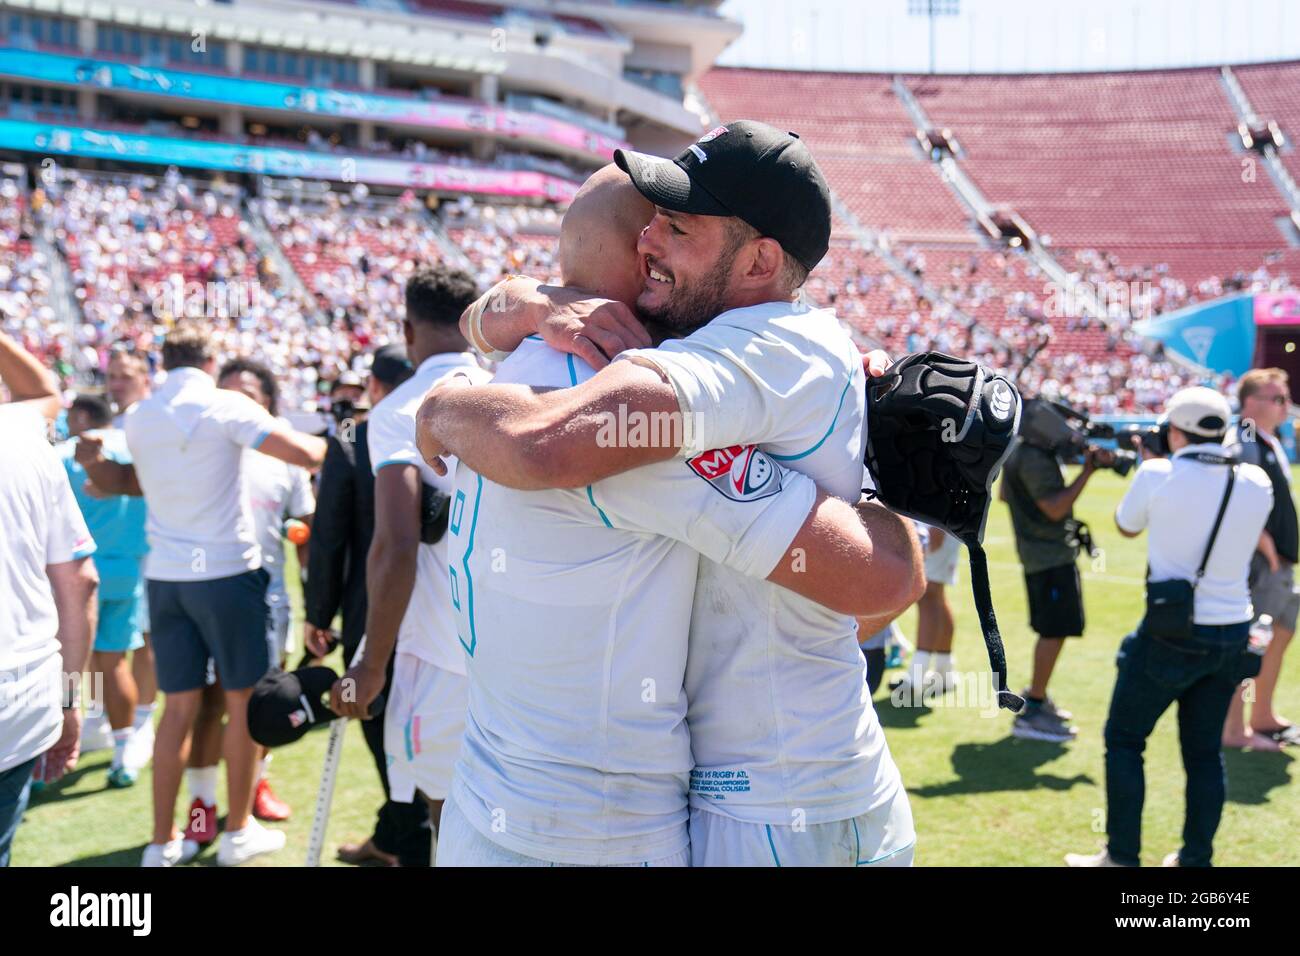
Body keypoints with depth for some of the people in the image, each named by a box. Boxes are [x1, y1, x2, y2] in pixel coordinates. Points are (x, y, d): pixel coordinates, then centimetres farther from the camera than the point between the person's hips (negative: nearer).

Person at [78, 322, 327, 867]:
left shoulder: (138, 417, 6)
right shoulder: (226, 407, -10)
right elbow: (305, 455, -15)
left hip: (165, 576, 5)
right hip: (226, 572, -5)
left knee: (178, 706, 11)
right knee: (242, 701, 7)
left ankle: (163, 842, 14)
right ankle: (238, 832, 15)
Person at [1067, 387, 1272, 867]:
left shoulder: (1158, 475, -13)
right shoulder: (1256, 482, -1)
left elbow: (1126, 526, 6)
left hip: (1172, 635, -5)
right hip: (1233, 635, 5)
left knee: (1123, 739, 10)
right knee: (1204, 751, 16)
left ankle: (1122, 857, 11)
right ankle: (1195, 859, 22)